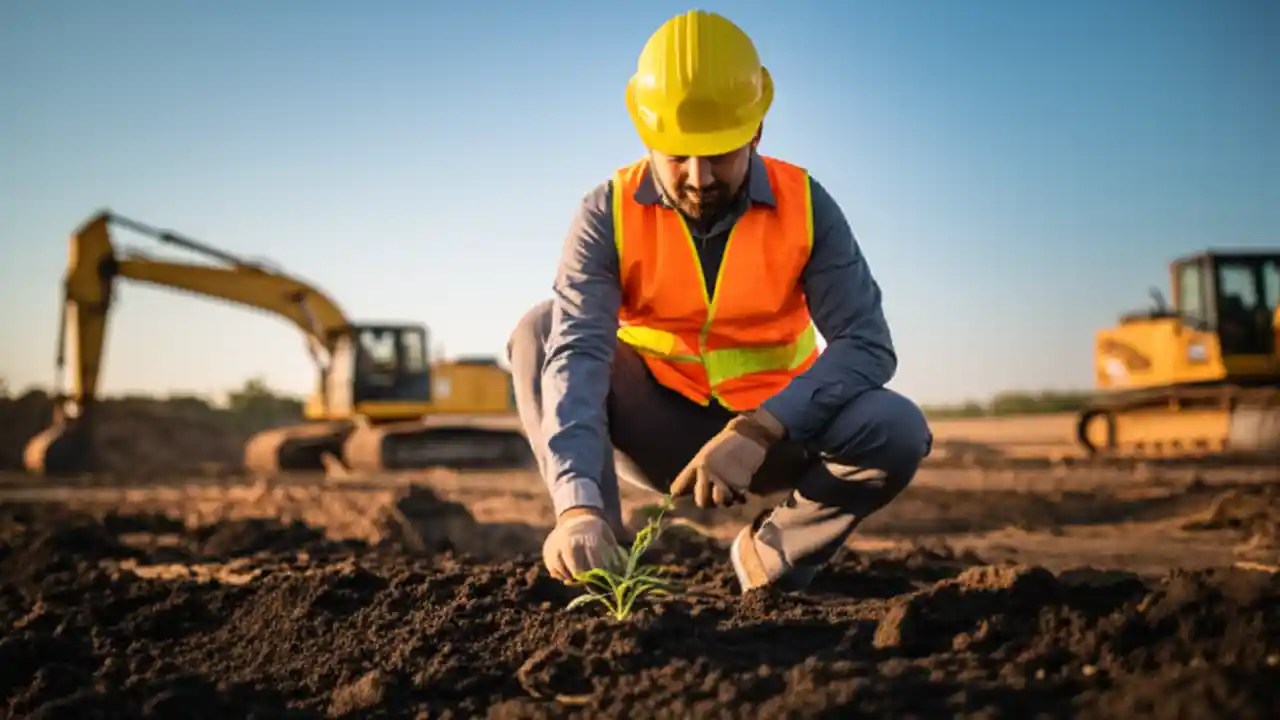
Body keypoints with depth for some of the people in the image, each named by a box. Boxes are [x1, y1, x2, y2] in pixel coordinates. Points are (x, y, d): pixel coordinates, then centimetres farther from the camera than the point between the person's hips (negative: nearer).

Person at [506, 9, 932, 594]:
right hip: (657, 433, 0)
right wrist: (578, 504, -45)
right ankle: (600, 560, -21)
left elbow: (867, 343, -20)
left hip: (769, 435, 1)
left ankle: (769, 556, -1)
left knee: (896, 431, -27)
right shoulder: (609, 214, -15)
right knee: (541, 328, -23)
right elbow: (578, 351, -29)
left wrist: (757, 431, -35)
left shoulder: (804, 206, -12)